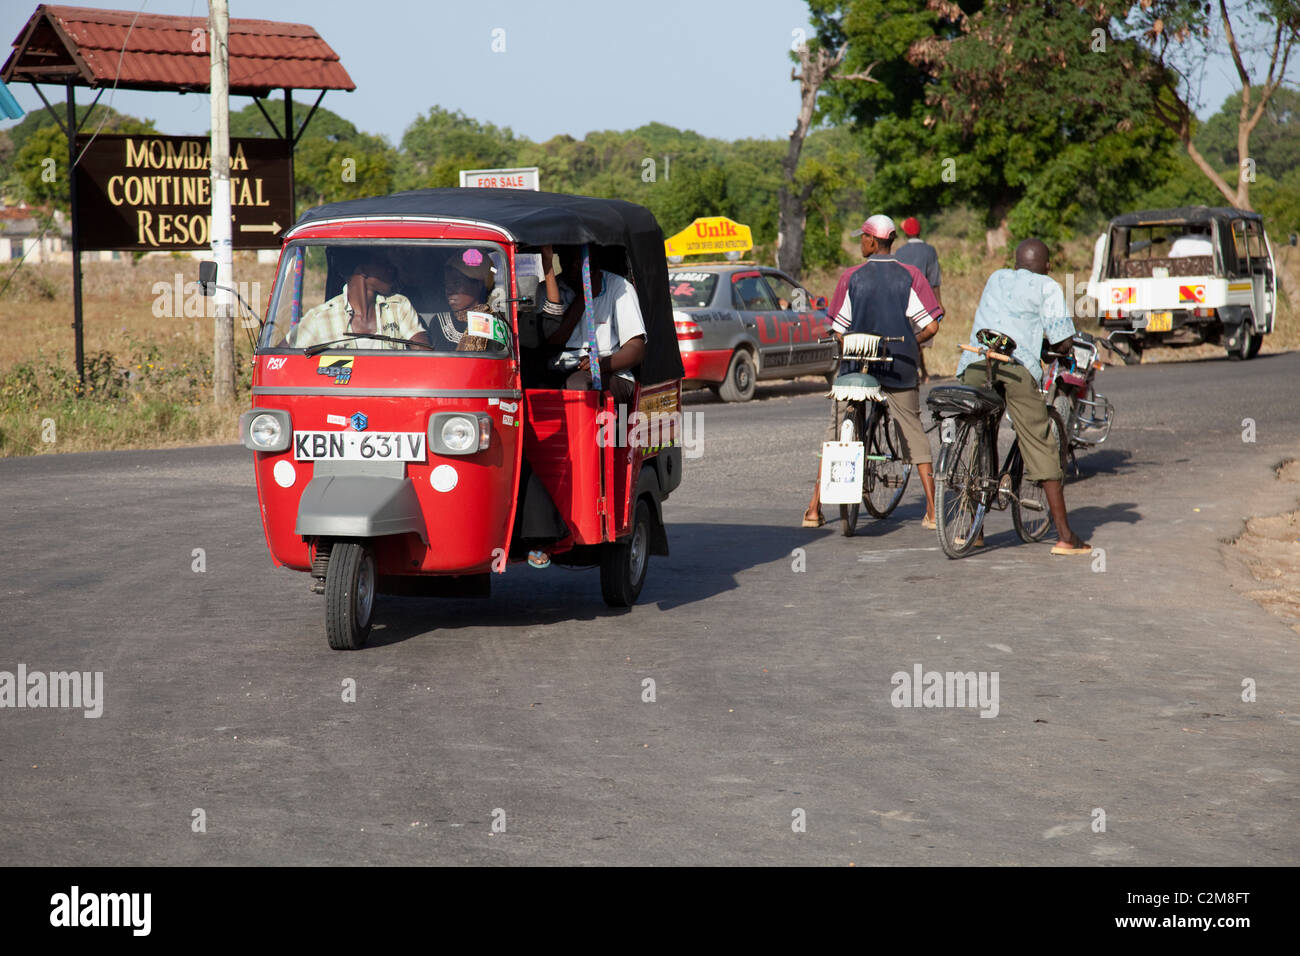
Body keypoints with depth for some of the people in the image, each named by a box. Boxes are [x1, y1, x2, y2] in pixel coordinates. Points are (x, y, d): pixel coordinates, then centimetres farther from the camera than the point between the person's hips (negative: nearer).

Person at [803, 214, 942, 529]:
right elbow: (931, 326, -8)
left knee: (835, 435, 8)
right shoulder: (910, 276, -4)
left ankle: (814, 510, 4)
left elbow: (839, 331, -2)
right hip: (899, 370, 0)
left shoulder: (851, 278, -4)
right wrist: (909, 343, 12)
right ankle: (932, 511, 7)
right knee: (914, 435, 11)